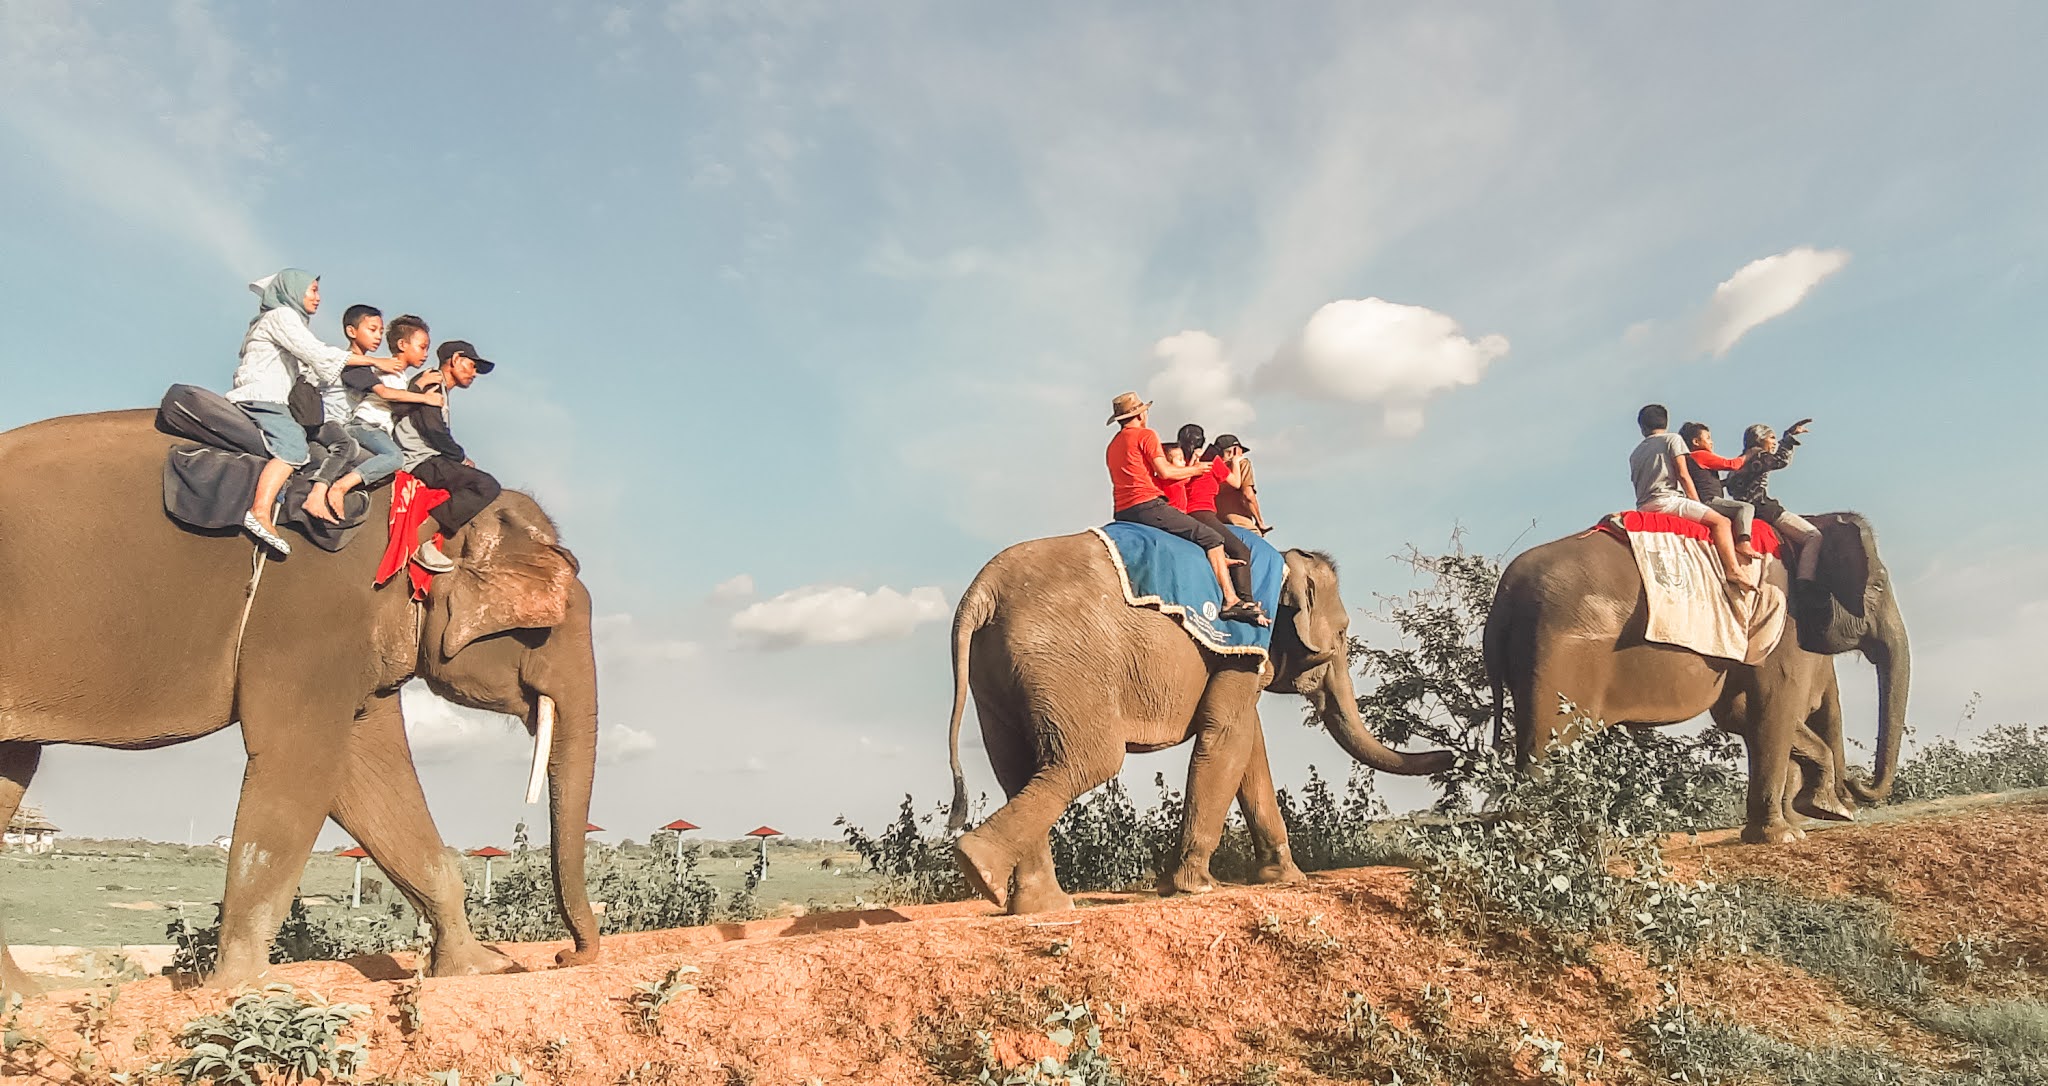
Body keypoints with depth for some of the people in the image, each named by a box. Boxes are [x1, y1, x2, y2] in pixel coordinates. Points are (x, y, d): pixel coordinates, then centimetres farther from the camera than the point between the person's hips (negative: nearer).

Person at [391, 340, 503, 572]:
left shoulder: (442, 390, 26)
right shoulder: (431, 384, -4)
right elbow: (435, 432, -13)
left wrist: (461, 459, 6)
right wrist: (463, 459, -2)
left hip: (430, 459, 10)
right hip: (420, 461, -10)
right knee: (488, 487, -22)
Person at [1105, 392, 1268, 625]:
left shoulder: (1113, 445, 22)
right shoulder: (1145, 434, -2)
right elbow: (1165, 472, -8)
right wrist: (1193, 470, 9)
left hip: (1122, 513, 9)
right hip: (1148, 505, -9)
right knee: (1211, 538, -6)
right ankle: (1231, 601, -14)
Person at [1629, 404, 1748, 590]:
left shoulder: (1634, 454, 24)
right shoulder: (1672, 439, 9)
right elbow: (1682, 475, 0)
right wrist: (1698, 505, 4)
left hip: (1643, 506, 7)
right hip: (1666, 499, -7)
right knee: (1720, 521, -10)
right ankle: (1733, 569, -26)